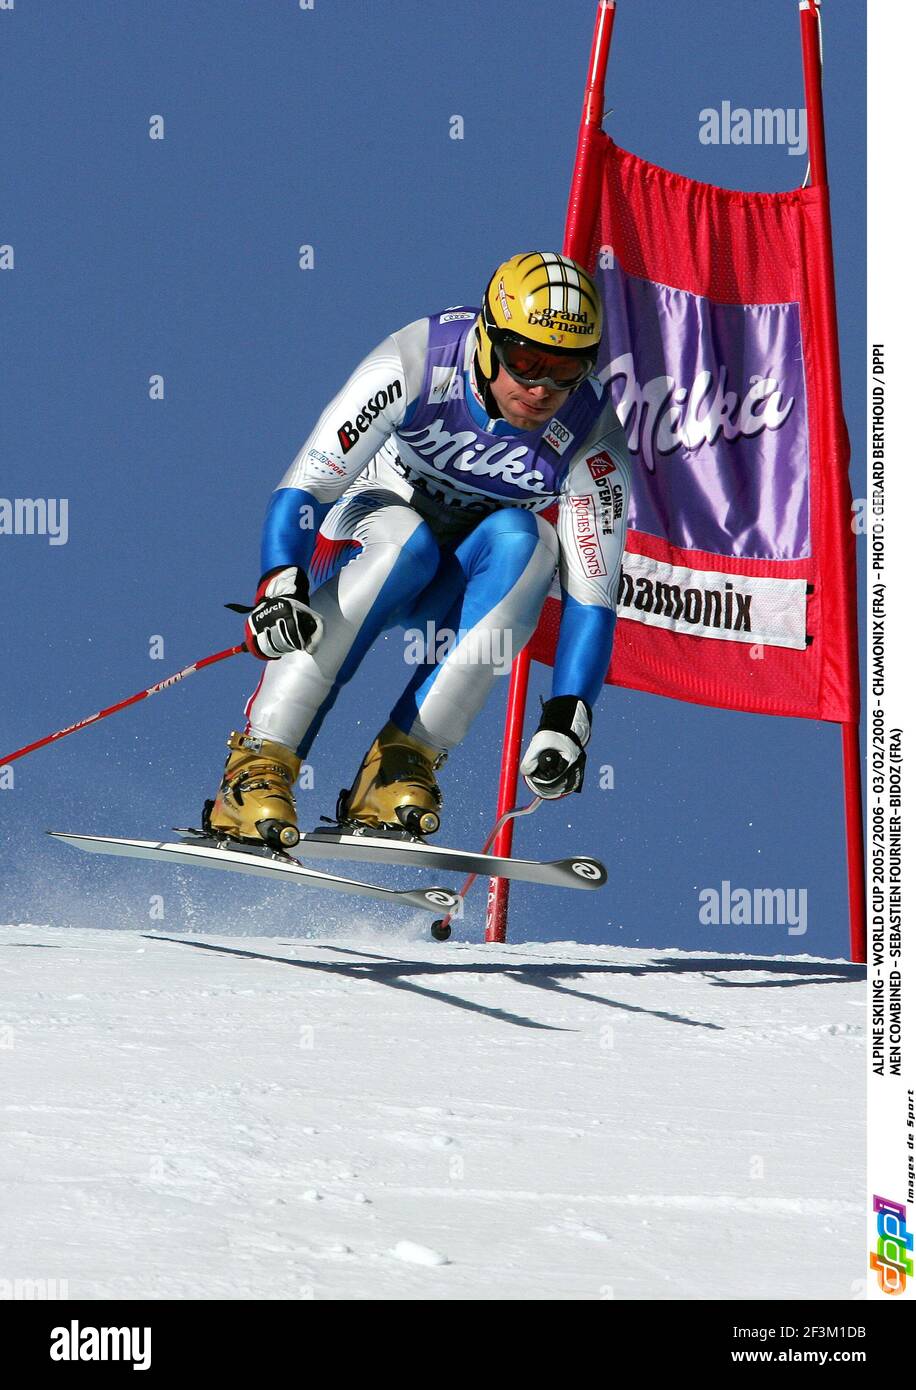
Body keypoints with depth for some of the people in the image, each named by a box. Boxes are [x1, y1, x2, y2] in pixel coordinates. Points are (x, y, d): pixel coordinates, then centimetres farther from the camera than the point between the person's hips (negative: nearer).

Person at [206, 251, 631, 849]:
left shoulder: (593, 436, -20)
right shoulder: (415, 366, -26)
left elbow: (592, 596, -17)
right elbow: (304, 486, -28)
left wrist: (566, 725, -29)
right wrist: (280, 585, -47)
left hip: (464, 589, 2)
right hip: (369, 527, -2)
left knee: (522, 539, -31)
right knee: (404, 539, -37)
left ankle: (404, 762, -33)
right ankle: (258, 764, -39)